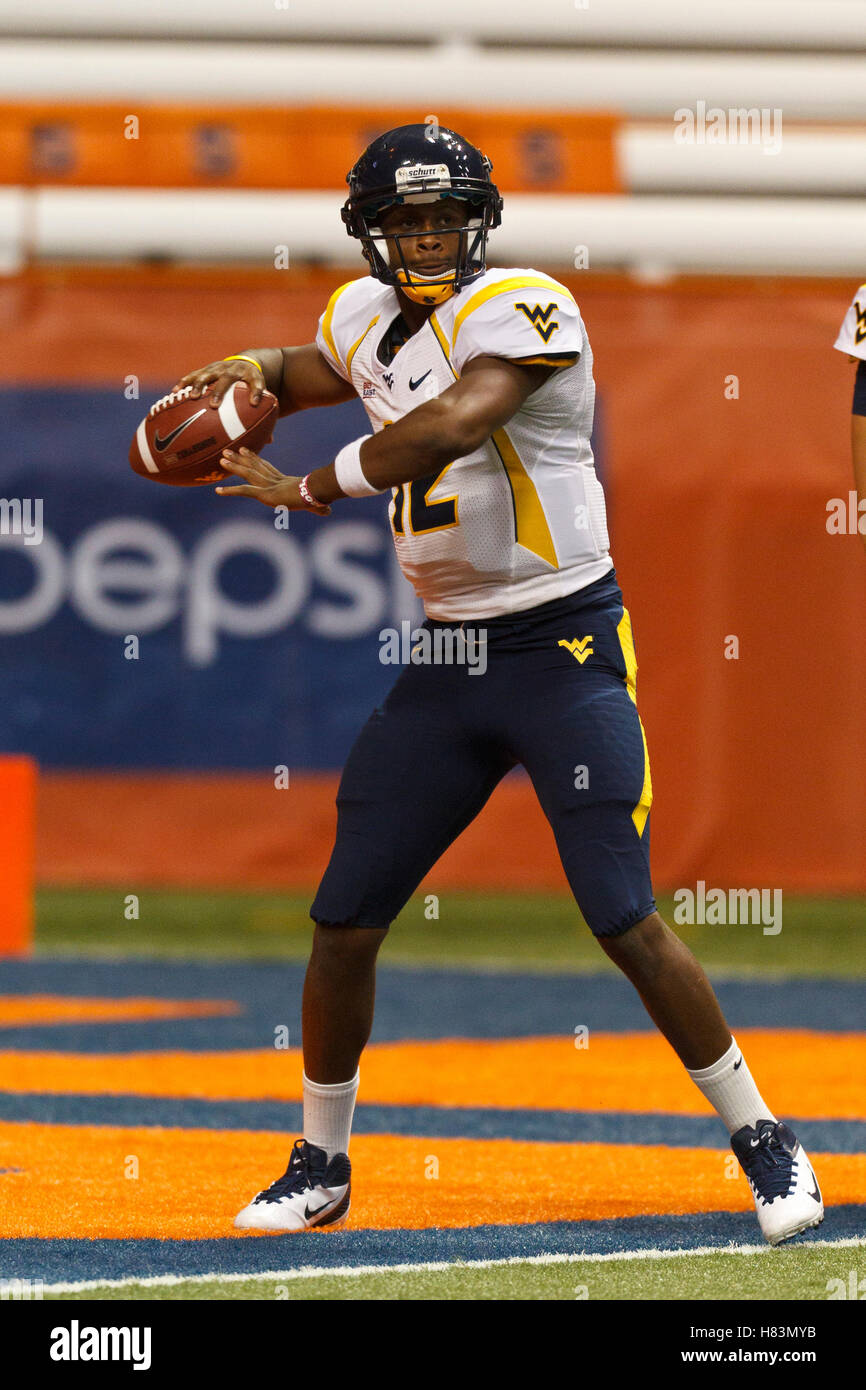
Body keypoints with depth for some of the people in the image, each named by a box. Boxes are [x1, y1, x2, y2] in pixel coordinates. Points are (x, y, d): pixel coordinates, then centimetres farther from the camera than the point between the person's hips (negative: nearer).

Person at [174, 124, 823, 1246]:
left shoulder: (521, 310, -16)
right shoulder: (366, 318, 8)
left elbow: (448, 427, -32)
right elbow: (303, 373, 31)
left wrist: (307, 491, -19)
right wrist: (247, 376, 6)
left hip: (565, 651, -7)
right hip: (447, 653, 7)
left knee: (626, 921, -12)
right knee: (344, 920, 4)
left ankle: (762, 1142, 3)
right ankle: (320, 1167, 20)